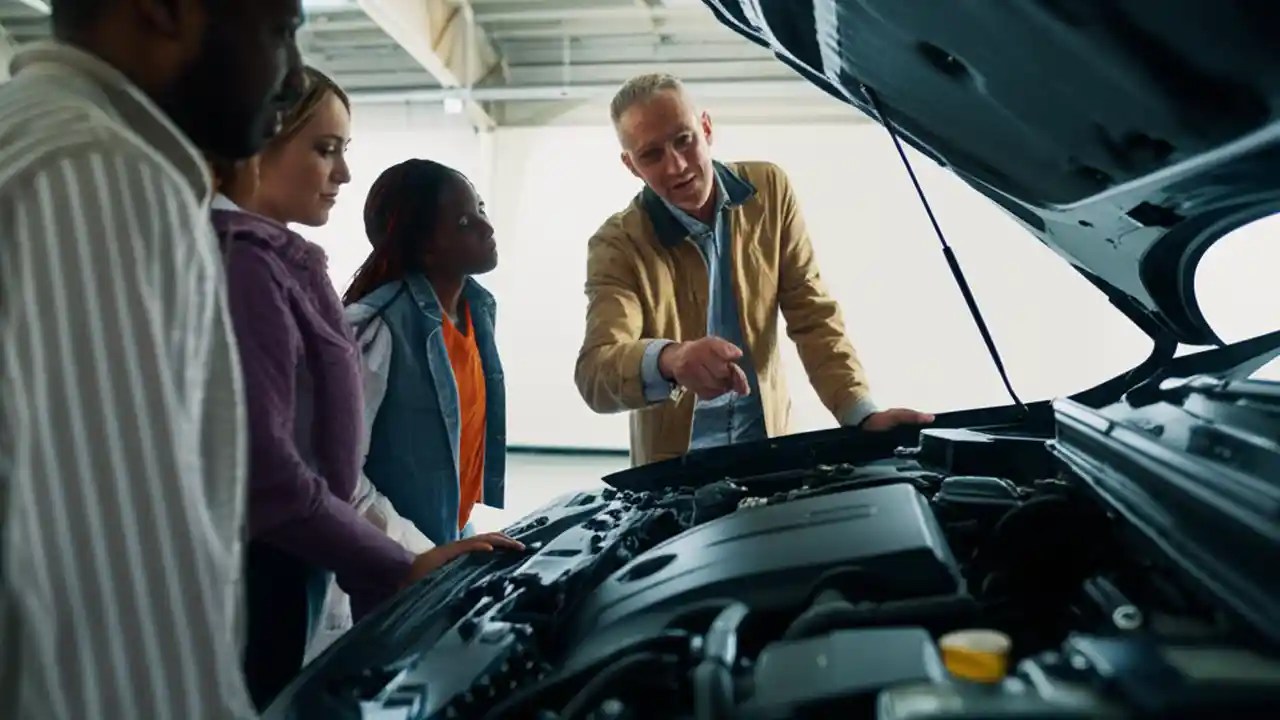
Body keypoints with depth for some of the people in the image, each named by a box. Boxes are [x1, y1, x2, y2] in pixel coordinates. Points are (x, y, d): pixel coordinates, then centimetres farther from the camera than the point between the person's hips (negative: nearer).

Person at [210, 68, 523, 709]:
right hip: (250, 586, -9)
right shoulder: (245, 266, -19)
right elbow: (264, 474, -25)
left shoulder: (272, 259, 10)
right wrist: (401, 569, -19)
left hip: (278, 575, 9)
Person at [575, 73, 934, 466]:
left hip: (770, 441, 2)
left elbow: (813, 316, -3)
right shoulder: (617, 245, -13)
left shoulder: (771, 189, -3)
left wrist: (864, 415, -16)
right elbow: (594, 371, -26)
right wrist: (669, 360, -47)